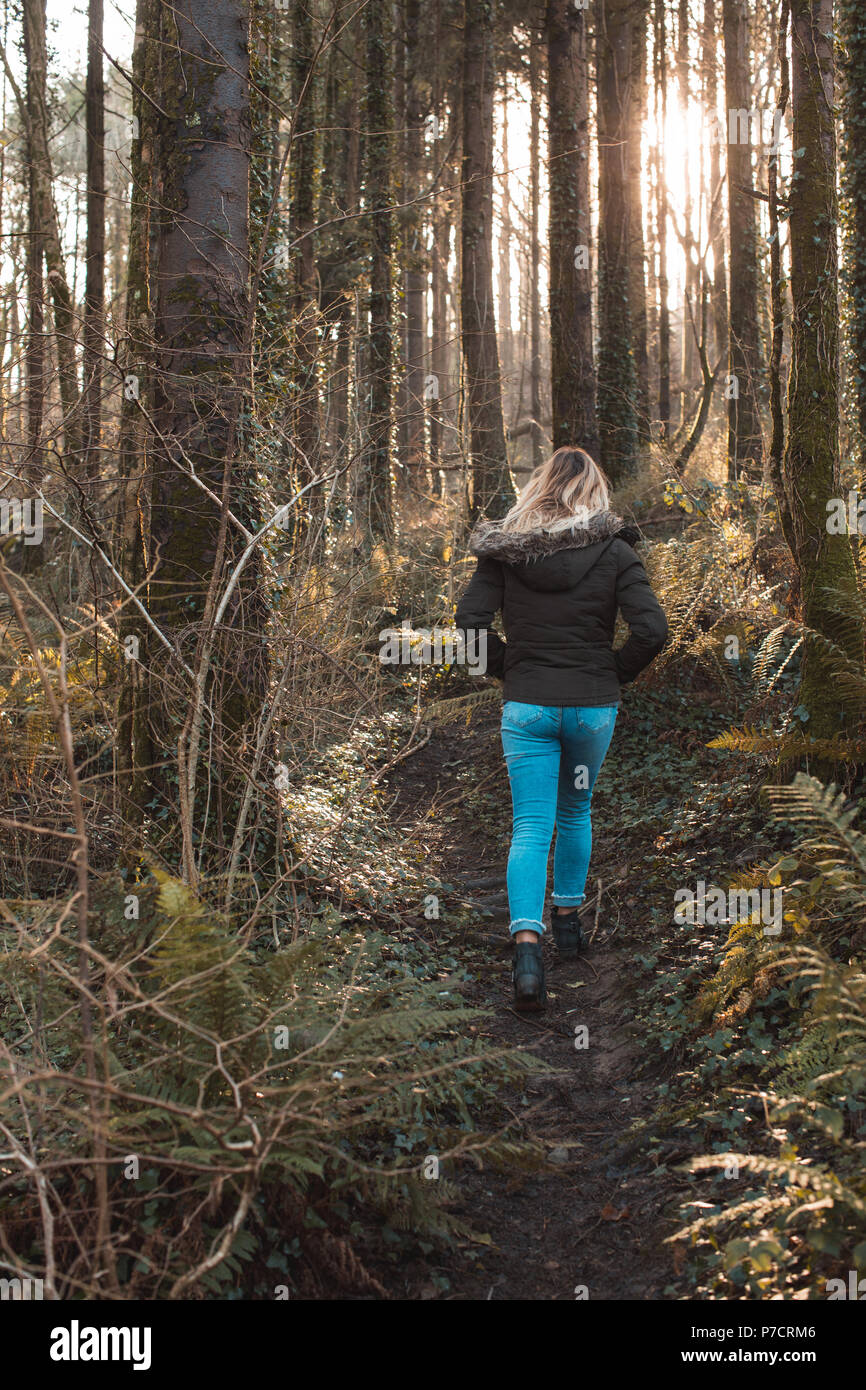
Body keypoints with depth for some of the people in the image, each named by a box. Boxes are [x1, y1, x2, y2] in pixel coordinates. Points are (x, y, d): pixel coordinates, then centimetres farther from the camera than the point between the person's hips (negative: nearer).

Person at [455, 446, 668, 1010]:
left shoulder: (504, 549, -2)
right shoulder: (614, 551, -5)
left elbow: (470, 621, -7)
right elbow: (652, 629, -13)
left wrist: (508, 668, 6)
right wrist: (616, 673, 2)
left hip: (526, 706, 0)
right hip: (593, 705, 0)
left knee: (531, 827, 0)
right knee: (576, 811, 23)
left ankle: (527, 942, -18)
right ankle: (569, 916, 35)